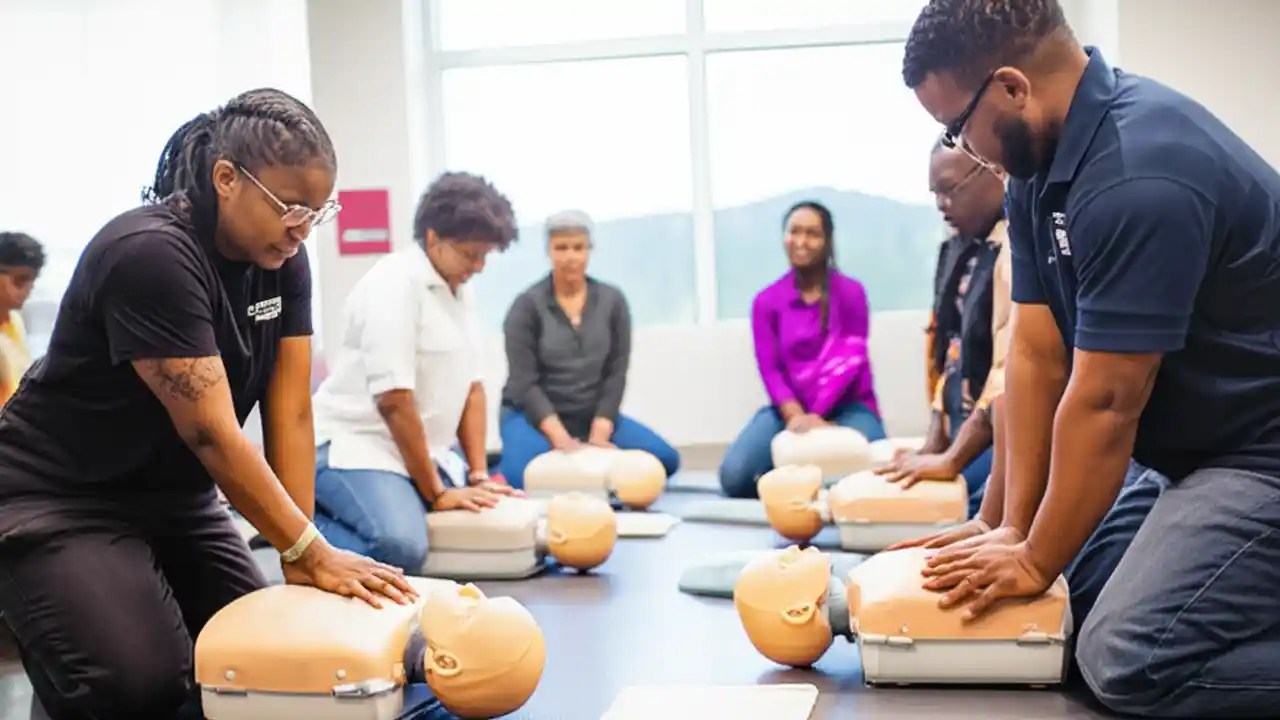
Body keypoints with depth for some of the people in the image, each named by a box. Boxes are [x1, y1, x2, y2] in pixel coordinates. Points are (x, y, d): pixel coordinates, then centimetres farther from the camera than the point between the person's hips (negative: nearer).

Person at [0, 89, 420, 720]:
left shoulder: (281, 259, -2)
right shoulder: (151, 255, -26)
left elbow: (290, 414, -7)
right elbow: (213, 434, -29)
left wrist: (299, 559, -13)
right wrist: (312, 555, -28)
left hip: (172, 498, 8)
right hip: (60, 501, -7)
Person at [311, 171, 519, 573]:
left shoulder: (460, 291, 9)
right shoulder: (393, 285, -17)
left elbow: (472, 387, 10)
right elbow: (394, 401, -20)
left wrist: (479, 475, 1)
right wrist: (435, 493, -17)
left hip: (420, 450, 10)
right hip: (355, 445, -9)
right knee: (401, 545, -32)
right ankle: (313, 529, -3)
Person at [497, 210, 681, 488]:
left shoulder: (612, 301, 3)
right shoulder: (527, 305, -7)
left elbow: (615, 374, -2)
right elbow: (524, 382, -12)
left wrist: (599, 434, -15)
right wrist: (560, 438, -24)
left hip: (594, 416, 4)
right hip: (533, 415, -3)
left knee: (665, 459, -16)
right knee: (522, 476, -35)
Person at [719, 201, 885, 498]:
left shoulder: (850, 292, -1)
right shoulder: (767, 300, 4)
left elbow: (850, 361, -7)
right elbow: (770, 369, -3)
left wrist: (816, 416, -16)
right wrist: (796, 416, -21)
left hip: (846, 406, -1)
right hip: (790, 408, 1)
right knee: (735, 476, -24)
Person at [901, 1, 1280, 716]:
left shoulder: (1140, 177, -27)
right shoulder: (1042, 160, 3)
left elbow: (1103, 403, -22)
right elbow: (1037, 357, 3)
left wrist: (1037, 560, -9)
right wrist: (1016, 530, 2)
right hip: (1200, 449, 10)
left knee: (1128, 657, -22)